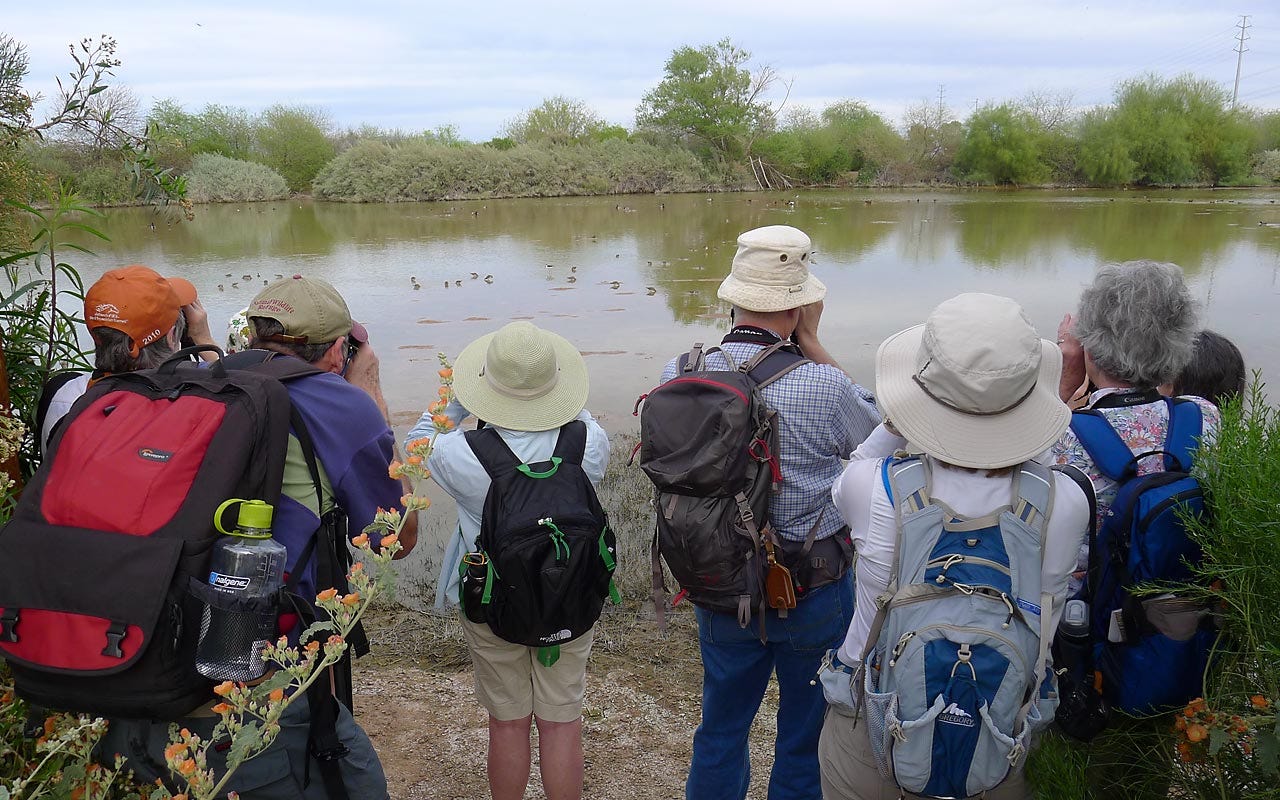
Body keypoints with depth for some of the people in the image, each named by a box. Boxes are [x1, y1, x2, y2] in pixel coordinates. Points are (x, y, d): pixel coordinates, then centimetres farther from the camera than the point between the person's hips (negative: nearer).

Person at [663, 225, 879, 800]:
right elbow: (875, 432, -3)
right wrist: (812, 343, -4)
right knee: (806, 737, 20)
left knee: (720, 728, 24)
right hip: (812, 593, -3)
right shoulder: (821, 385, -25)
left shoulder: (678, 375, -15)